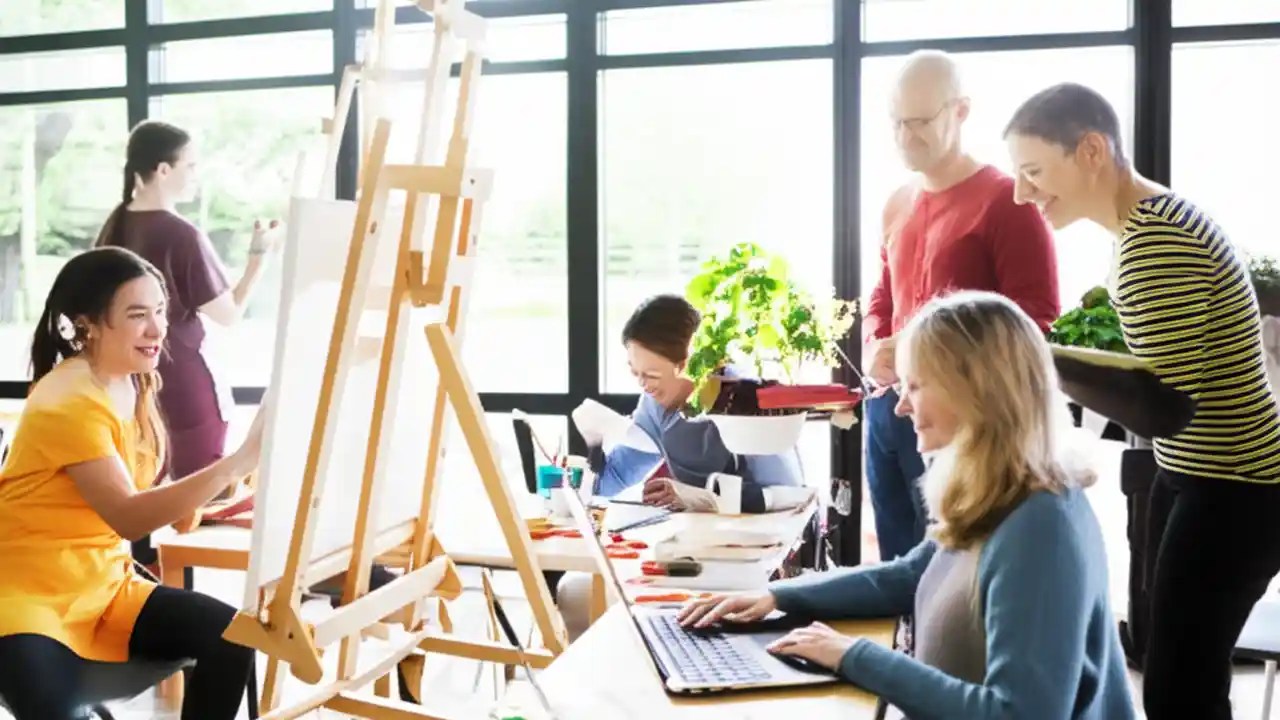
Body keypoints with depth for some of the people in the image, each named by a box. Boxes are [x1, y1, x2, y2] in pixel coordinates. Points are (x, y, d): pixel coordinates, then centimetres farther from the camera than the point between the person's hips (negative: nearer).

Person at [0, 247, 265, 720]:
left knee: (228, 635, -14)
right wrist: (241, 460, -36)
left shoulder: (133, 382, 6)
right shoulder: (68, 402, -19)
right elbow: (127, 517, -28)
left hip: (104, 584, 8)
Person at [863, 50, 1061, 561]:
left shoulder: (1004, 200, -8)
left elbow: (1037, 313, -13)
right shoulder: (898, 205, 16)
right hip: (888, 407, 7)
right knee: (899, 562, 13)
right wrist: (873, 348, 4)